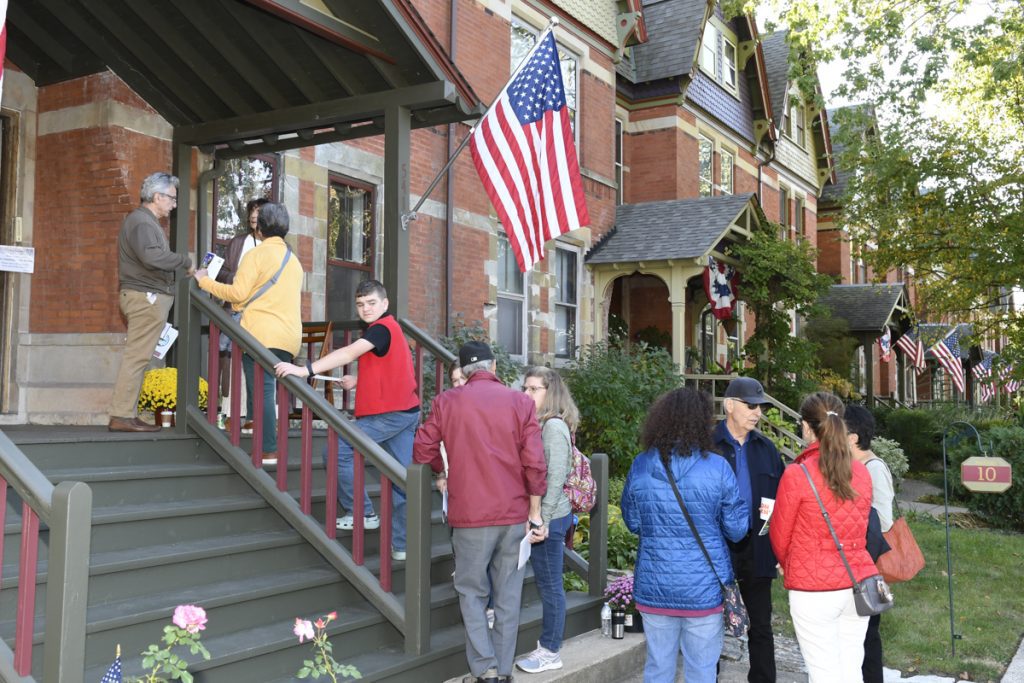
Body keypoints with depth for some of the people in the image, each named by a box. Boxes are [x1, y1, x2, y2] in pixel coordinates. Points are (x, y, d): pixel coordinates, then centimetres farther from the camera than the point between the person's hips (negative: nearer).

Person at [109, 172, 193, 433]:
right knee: (137, 357, -10)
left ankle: (127, 414, 12)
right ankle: (121, 416, -9)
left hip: (147, 296, 10)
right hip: (146, 297, -10)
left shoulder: (146, 221, 21)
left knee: (137, 357, 9)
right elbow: (152, 256, -27)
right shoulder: (141, 221, -11)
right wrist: (185, 262, -16)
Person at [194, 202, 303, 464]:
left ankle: (269, 451, -10)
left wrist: (205, 282, 4)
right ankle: (270, 441, 8)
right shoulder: (293, 259, 19)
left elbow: (238, 294, -9)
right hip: (289, 336, 7)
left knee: (261, 391, -7)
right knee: (276, 392, 9)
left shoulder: (257, 254, -3)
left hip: (261, 334, -7)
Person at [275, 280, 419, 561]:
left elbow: (348, 354, -23)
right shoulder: (389, 328, 20)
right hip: (407, 411, 10)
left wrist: (305, 370, -30)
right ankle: (402, 545, 8)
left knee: (337, 451, -4)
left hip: (388, 413, -10)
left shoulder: (381, 328, -10)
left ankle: (362, 514, 2)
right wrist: (359, 382, 8)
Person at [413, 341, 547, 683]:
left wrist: (444, 471, 19)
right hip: (515, 514, 2)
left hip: (470, 514, -1)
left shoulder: (446, 402, -2)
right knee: (508, 596, 11)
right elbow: (534, 463, -5)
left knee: (473, 593, 10)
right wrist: (535, 513, 2)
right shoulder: (520, 402, -1)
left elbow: (423, 452, -2)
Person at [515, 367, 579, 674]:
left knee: (550, 585, 2)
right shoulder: (537, 423, 11)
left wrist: (542, 519, -18)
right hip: (536, 515, 8)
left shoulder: (554, 426, -14)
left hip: (549, 518, -8)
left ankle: (550, 652, 13)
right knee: (545, 583, 15)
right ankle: (547, 645, 25)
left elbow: (556, 478, -18)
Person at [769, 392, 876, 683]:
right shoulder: (861, 472, 2)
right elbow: (860, 529, 12)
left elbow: (780, 537, -2)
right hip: (857, 584, 5)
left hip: (813, 590, -5)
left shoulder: (796, 474, -13)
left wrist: (790, 568, 17)